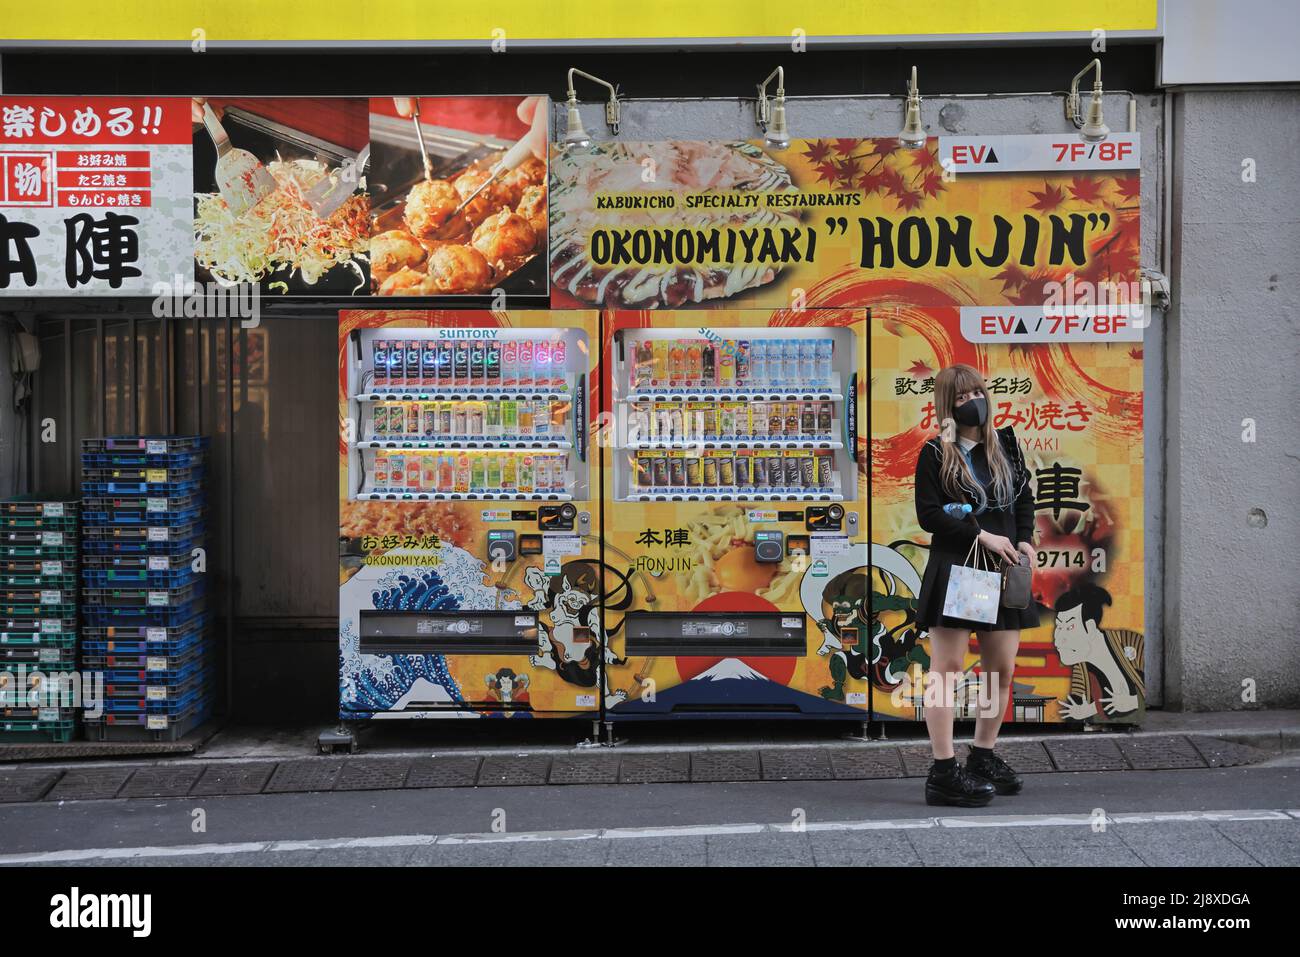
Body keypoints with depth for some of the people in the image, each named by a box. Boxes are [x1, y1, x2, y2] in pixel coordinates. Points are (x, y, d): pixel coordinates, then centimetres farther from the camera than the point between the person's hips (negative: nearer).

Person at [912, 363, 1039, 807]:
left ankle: (984, 758, 27)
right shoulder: (935, 454, -3)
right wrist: (981, 535, -15)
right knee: (947, 671, -4)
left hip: (1002, 570, 6)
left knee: (1001, 670, 10)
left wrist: (1025, 540, 2)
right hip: (953, 570, -6)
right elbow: (929, 515, -9)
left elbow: (1025, 496, 18)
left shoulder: (1006, 444, 13)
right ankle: (943, 773, 0)